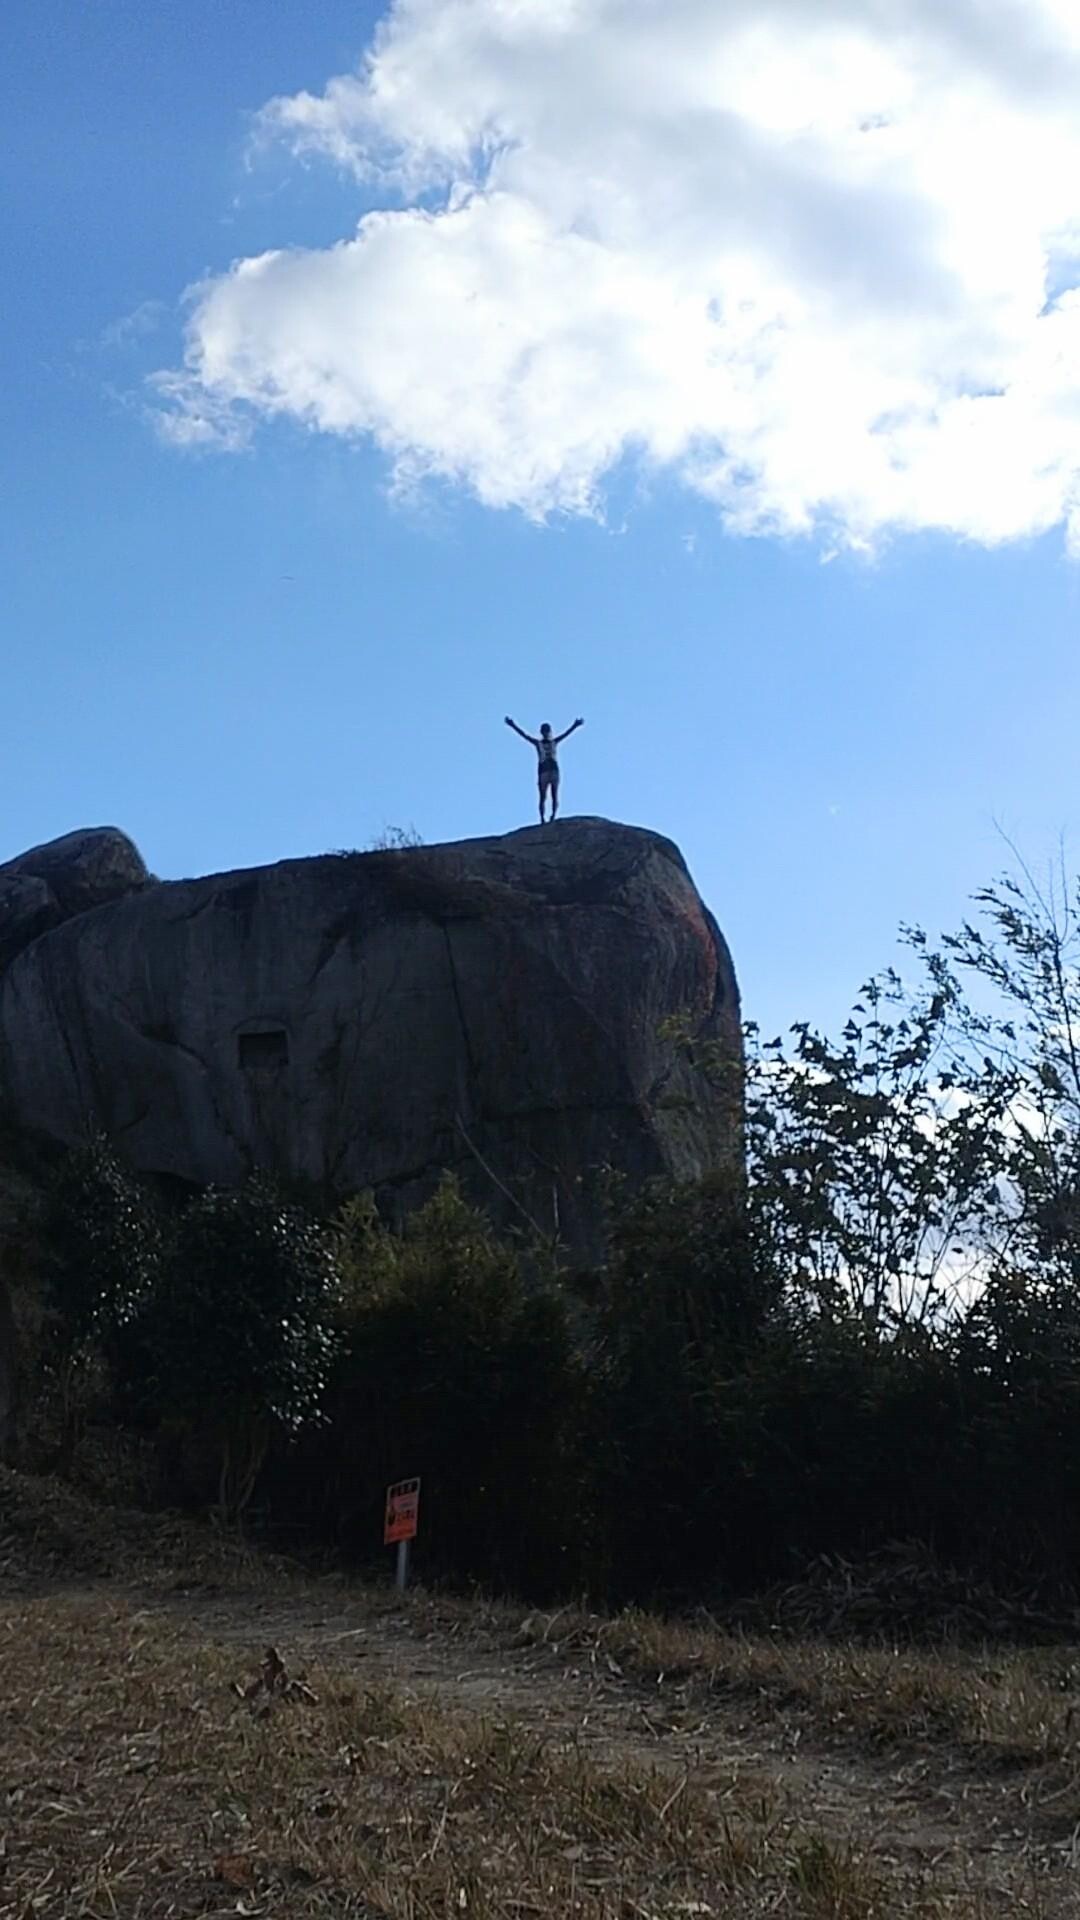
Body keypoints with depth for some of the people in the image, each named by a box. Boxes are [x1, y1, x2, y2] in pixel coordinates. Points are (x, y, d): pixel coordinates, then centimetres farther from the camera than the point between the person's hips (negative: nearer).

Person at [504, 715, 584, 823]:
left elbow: (566, 734, 4)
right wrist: (513, 726, -6)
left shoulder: (555, 742, 12)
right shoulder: (537, 743, 7)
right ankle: (542, 818, -6)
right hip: (543, 771, -2)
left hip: (554, 770, 2)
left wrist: (575, 726, -9)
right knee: (543, 797, -4)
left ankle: (553, 816, -8)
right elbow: (524, 735, 1)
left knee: (554, 796, -5)